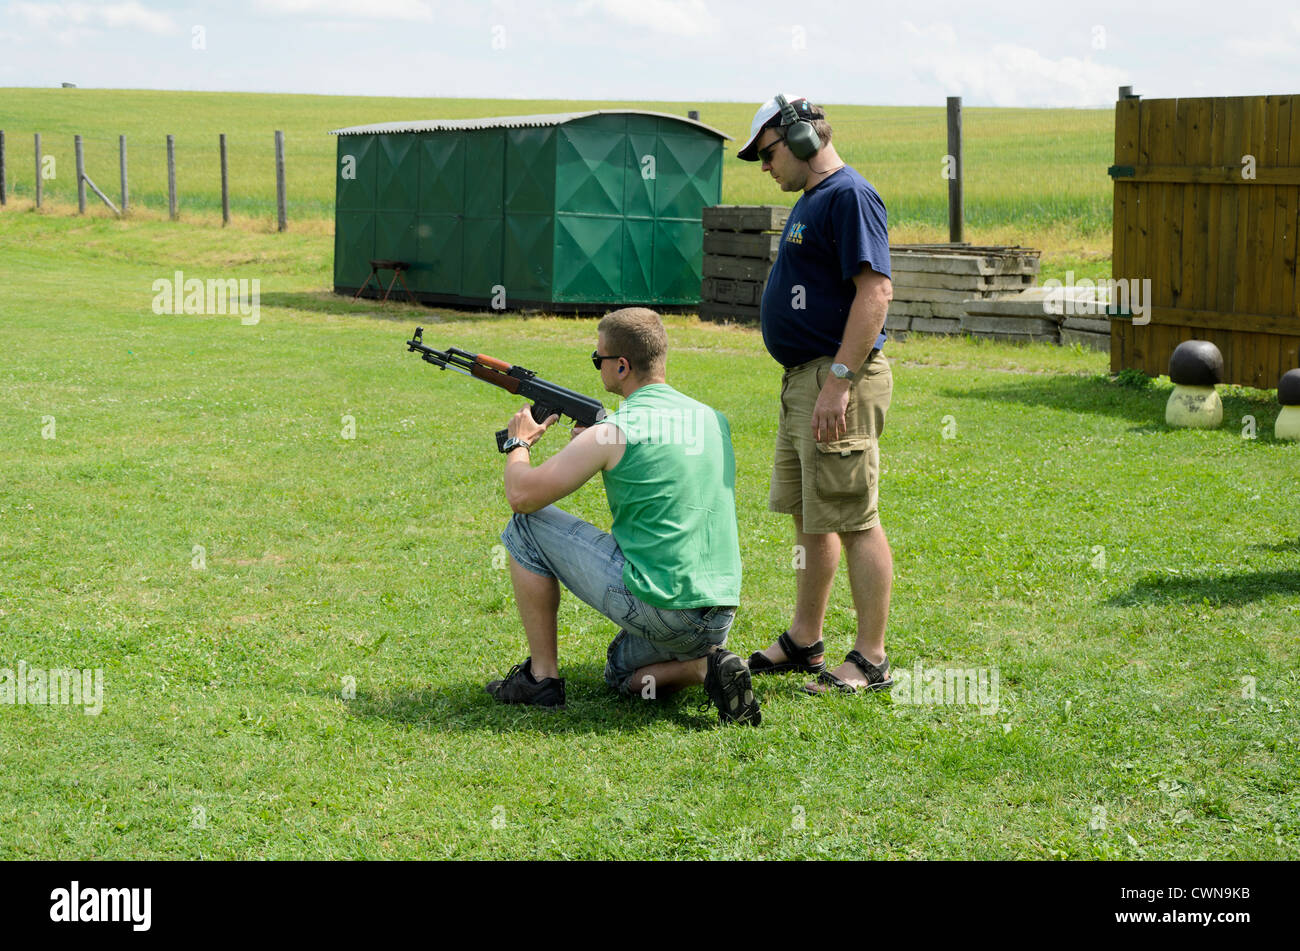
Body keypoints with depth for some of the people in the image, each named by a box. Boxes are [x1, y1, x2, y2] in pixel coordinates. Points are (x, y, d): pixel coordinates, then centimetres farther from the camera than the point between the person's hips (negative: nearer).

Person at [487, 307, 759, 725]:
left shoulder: (613, 433, -12)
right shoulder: (714, 420, 9)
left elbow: (522, 495, -6)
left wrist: (518, 443, 14)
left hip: (655, 607, -7)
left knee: (526, 525, 8)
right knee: (622, 674, 35)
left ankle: (541, 676, 12)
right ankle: (707, 664, 5)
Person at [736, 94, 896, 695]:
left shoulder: (850, 196, -14)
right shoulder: (811, 200, 18)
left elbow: (875, 291, -22)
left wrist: (838, 381, -25)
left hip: (839, 381, -11)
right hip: (803, 381, 11)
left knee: (855, 523, -6)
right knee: (809, 518, 17)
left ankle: (870, 661, 0)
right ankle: (804, 643, 28)